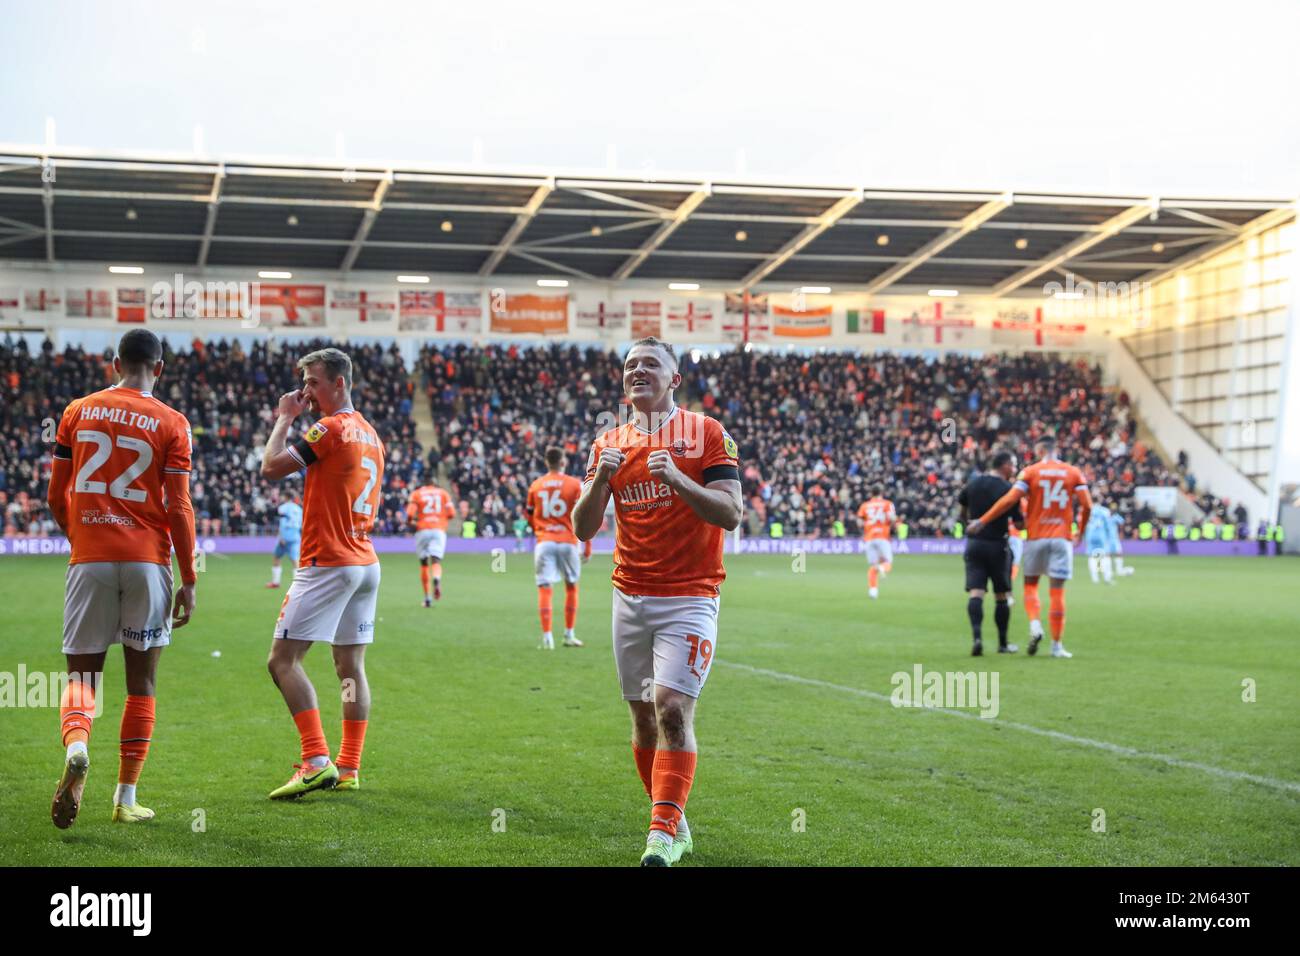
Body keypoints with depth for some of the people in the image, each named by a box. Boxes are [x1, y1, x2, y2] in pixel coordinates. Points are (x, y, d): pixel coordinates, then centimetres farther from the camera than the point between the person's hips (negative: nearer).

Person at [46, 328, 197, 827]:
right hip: (147, 561, -1)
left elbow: (56, 498, 8)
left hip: (89, 560, 1)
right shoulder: (171, 423, -1)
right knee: (141, 682, 9)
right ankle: (126, 798, 11)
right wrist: (189, 580, 0)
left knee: (81, 671, 9)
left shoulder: (77, 412, 6)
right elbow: (179, 509, -6)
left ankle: (75, 748, -22)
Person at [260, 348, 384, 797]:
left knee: (282, 660, -8)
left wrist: (285, 418, -2)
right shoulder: (370, 434, 16)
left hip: (328, 564, -9)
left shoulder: (331, 429, -12)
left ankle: (317, 761, -16)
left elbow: (271, 467, -15)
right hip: (366, 562, 9)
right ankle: (348, 770, 11)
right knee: (351, 667, 10)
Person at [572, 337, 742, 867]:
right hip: (630, 599, 5)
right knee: (643, 714, 7)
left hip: (689, 599, -5)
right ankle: (674, 823, 19)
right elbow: (583, 529, 5)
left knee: (671, 706, -16)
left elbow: (730, 514, -10)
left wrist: (677, 478, -23)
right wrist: (602, 478, -13)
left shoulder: (707, 433, -2)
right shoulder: (609, 444, 10)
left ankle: (663, 830, -13)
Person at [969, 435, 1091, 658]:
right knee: (1057, 590, 4)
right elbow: (1087, 505, -1)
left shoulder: (1030, 472, -2)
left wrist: (982, 521, -7)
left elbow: (1010, 500, -12)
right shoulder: (1073, 473, 4)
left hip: (1036, 537, -1)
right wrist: (1081, 531, 17)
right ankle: (1056, 645, 5)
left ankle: (1035, 624, -11)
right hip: (1061, 538, 1)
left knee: (1030, 584, 15)